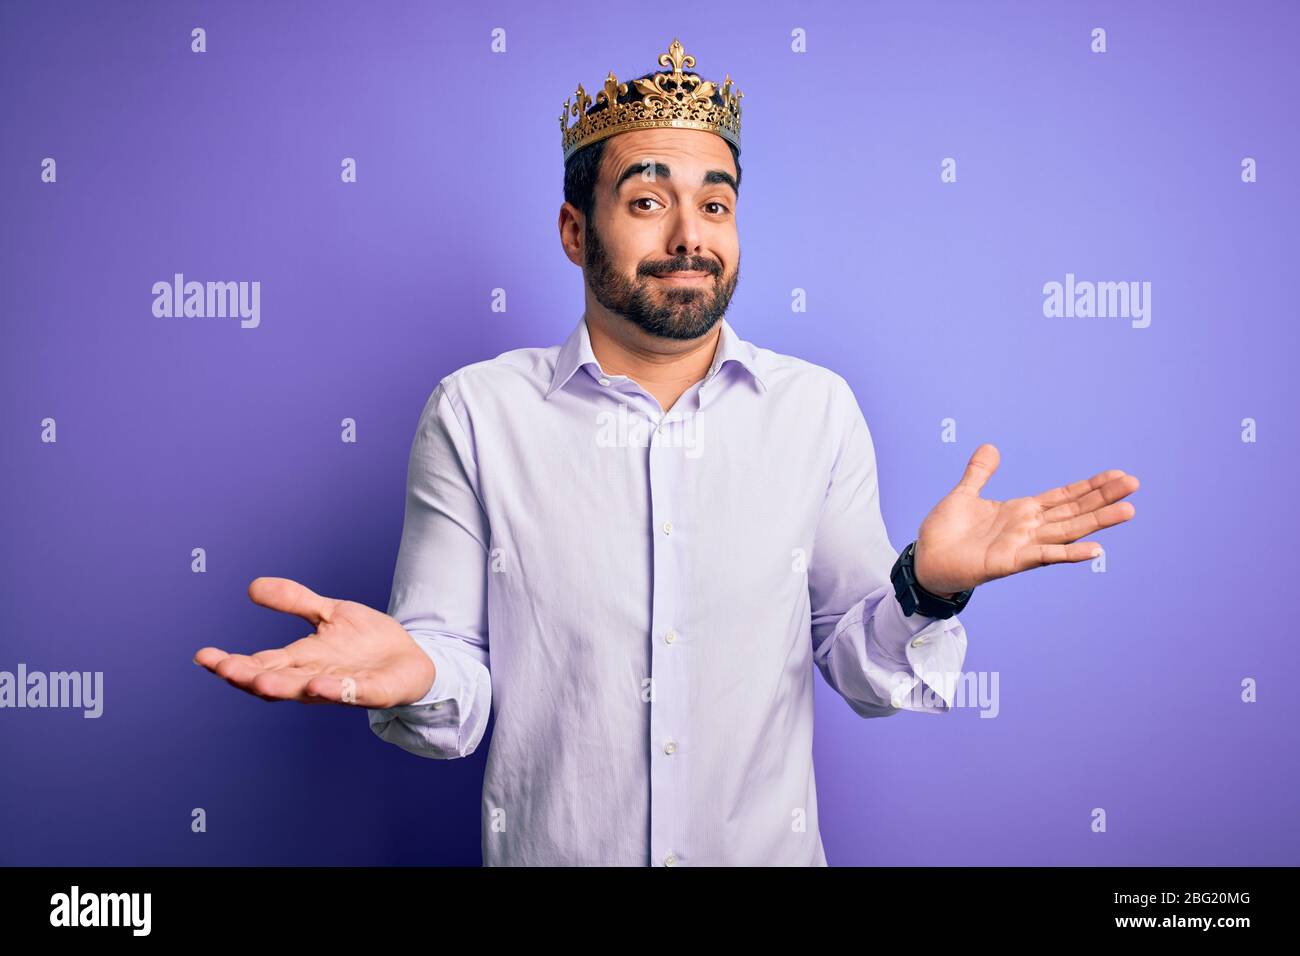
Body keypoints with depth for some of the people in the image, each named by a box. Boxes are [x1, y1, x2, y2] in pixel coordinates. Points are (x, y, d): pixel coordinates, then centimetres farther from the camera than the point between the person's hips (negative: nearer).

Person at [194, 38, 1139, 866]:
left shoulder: (819, 407, -5)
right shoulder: (475, 412, -10)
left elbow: (861, 671, -2)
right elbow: (459, 696, -8)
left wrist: (924, 590, -21)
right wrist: (415, 675, -30)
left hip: (769, 848, 2)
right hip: (547, 847, -1)